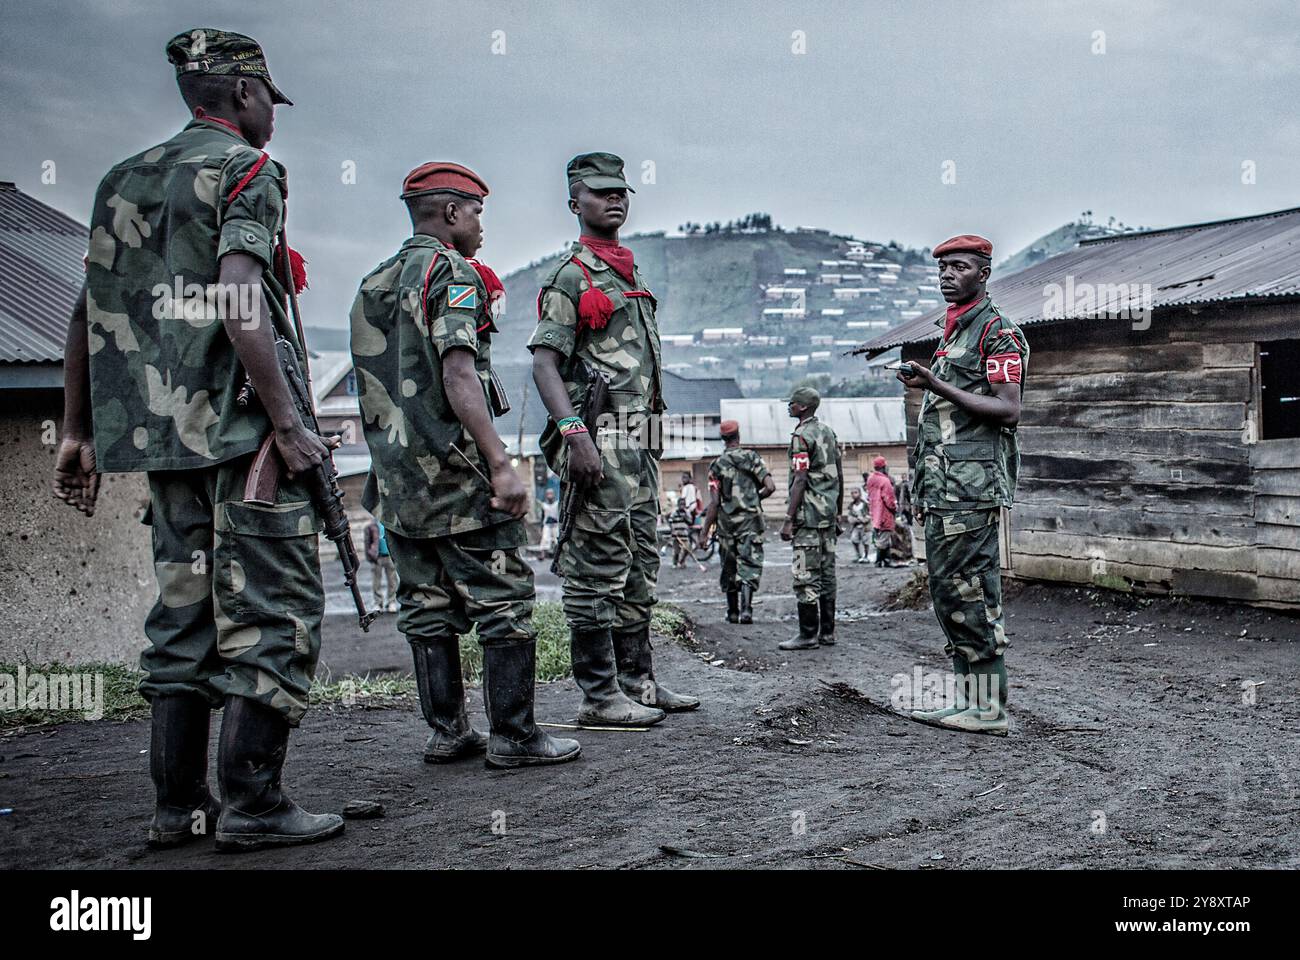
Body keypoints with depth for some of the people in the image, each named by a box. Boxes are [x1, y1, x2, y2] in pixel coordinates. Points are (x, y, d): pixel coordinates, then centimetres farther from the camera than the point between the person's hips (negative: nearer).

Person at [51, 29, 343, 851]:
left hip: (162, 433, 8)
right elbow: (238, 303, -19)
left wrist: (80, 431, 19)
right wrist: (289, 423, -18)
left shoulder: (124, 181, 19)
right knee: (273, 613, -2)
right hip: (241, 428, -8)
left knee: (186, 615, 12)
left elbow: (91, 314, 17)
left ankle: (180, 805, 16)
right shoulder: (248, 169, -5)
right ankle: (252, 805, -1)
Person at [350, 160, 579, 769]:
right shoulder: (452, 270, -7)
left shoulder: (373, 284, 19)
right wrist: (501, 464, -22)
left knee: (427, 608, 11)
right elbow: (459, 375, -19)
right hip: (456, 474, -8)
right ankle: (512, 736, 1)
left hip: (398, 478, 9)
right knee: (503, 601, -2)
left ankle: (446, 733, 17)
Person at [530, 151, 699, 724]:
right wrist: (573, 432, -25)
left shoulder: (631, 275, 22)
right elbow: (544, 362, -14)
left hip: (638, 441, 9)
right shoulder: (572, 276, -5)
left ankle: (637, 680, 22)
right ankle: (600, 697, -1)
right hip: (599, 441, -9)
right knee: (598, 568, -7)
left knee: (639, 568, 13)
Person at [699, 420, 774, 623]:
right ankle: (746, 609, -18)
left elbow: (714, 502, -7)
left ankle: (733, 612, 20)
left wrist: (704, 532, -4)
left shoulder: (717, 465, 0)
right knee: (749, 567, -2)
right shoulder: (752, 457, 0)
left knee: (729, 569, 13)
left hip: (726, 523, 1)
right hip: (750, 522, -1)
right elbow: (771, 487, -8)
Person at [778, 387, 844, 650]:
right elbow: (840, 476, 17)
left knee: (806, 575, -6)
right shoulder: (829, 432, 15)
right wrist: (838, 513, 23)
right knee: (826, 573, 11)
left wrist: (788, 520, -17)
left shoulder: (801, 436, -12)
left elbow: (800, 481, -18)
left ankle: (808, 634, -5)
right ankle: (827, 631, 15)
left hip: (809, 514, -9)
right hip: (829, 514, 9)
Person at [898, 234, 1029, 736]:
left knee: (970, 593, -10)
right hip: (943, 488, 10)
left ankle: (989, 708, -4)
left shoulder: (998, 331, -5)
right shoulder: (951, 334, 23)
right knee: (949, 595, 10)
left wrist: (936, 386, -21)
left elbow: (1008, 411, -14)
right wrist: (922, 487, 22)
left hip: (973, 486, -10)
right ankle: (966, 702, 16)